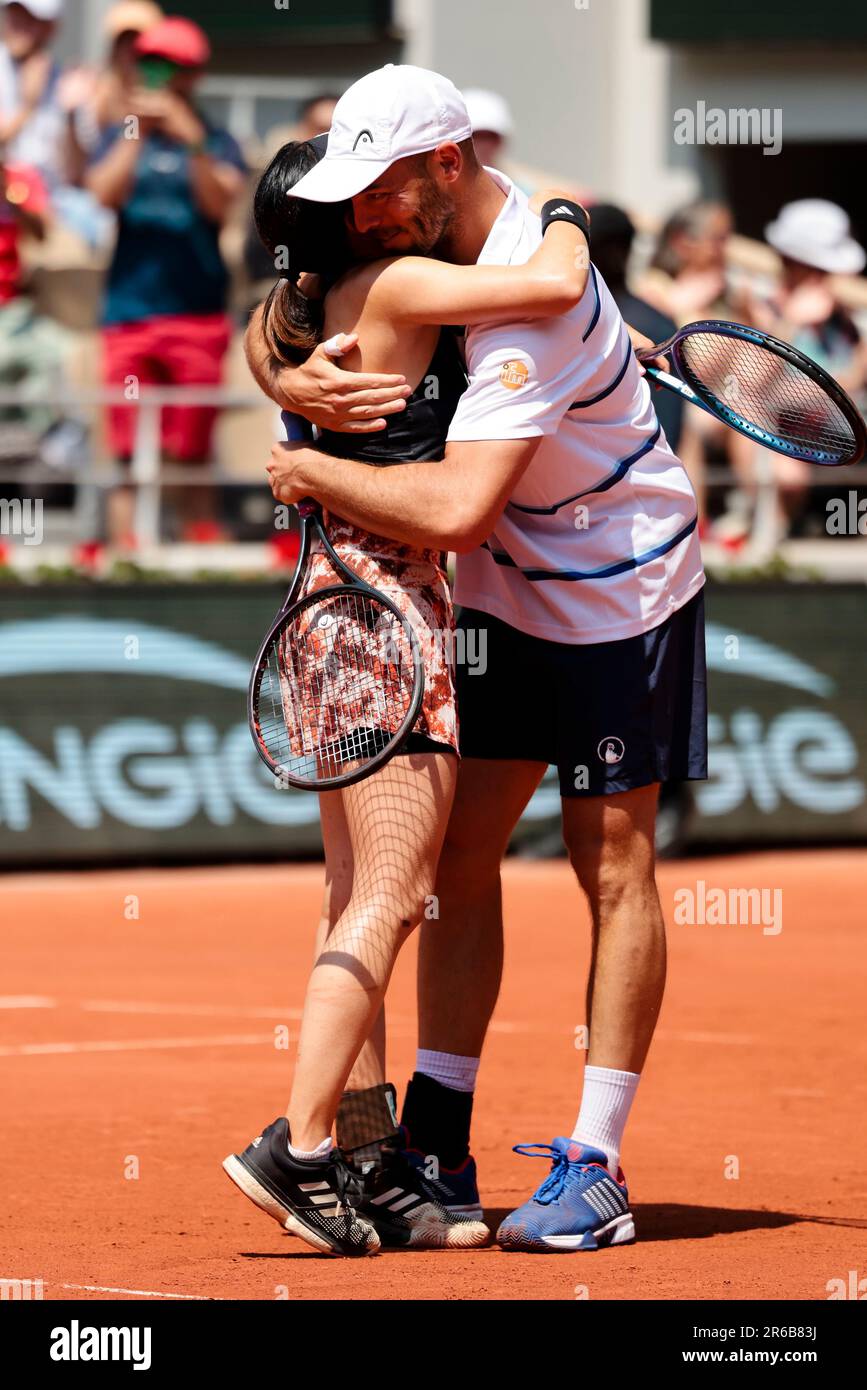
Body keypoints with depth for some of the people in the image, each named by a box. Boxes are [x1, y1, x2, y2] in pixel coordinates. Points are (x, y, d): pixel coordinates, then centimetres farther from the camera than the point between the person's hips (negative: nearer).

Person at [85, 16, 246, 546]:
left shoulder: (216, 141, 7)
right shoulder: (121, 137, 13)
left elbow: (220, 203, -9)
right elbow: (104, 193, -3)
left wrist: (192, 141, -20)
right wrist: (138, 133, -12)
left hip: (198, 314, -1)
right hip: (129, 310, 1)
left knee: (192, 452, -1)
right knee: (128, 450, -4)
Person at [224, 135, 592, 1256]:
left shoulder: (288, 314, 12)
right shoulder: (393, 286, -13)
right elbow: (556, 285, -22)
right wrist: (562, 216, 0)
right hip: (393, 598, -9)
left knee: (355, 896, 8)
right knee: (391, 895, -8)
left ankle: (370, 1168, 9)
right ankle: (297, 1151, -12)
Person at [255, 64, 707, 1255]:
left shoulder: (530, 300, -31)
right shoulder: (421, 246, -5)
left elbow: (457, 509, -40)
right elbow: (265, 333, 3)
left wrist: (310, 472, -25)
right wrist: (294, 384, -21)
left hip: (622, 597, -8)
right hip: (512, 594, 8)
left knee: (612, 867, -4)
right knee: (459, 855, 4)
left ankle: (596, 1170, -1)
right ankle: (436, 1151, 8)